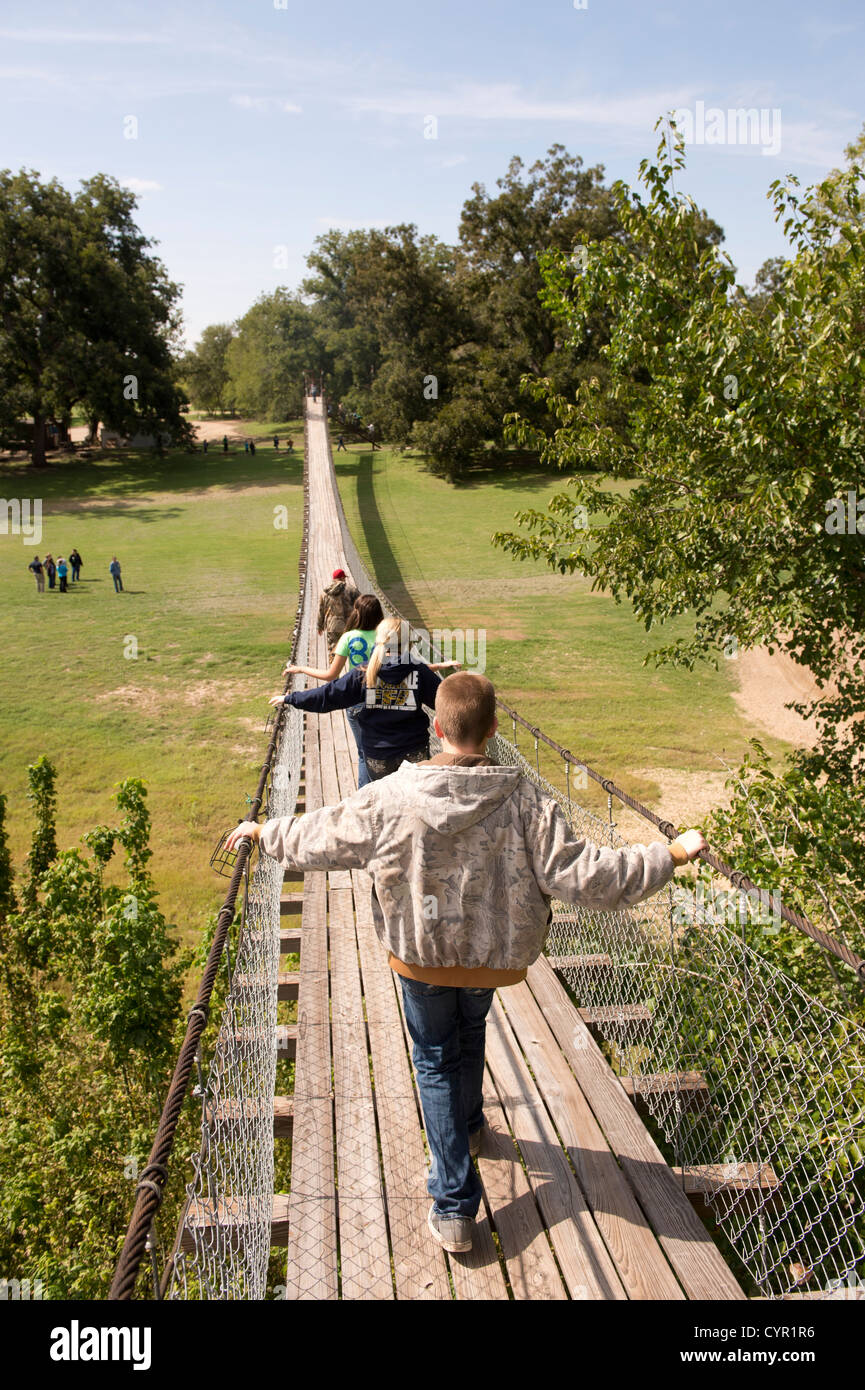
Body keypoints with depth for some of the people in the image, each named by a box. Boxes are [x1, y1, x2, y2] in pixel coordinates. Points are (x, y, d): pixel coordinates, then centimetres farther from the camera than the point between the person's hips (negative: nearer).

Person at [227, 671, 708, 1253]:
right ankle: (469, 1126, 55)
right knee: (470, 1032, 31)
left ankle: (454, 1205, 19)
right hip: (493, 957, 1)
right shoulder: (525, 801, -24)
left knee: (437, 1062, 18)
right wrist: (670, 856, -13)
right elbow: (585, 874, -24)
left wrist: (262, 832, 12)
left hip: (420, 956, -1)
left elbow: (317, 838, -8)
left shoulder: (389, 798, -21)